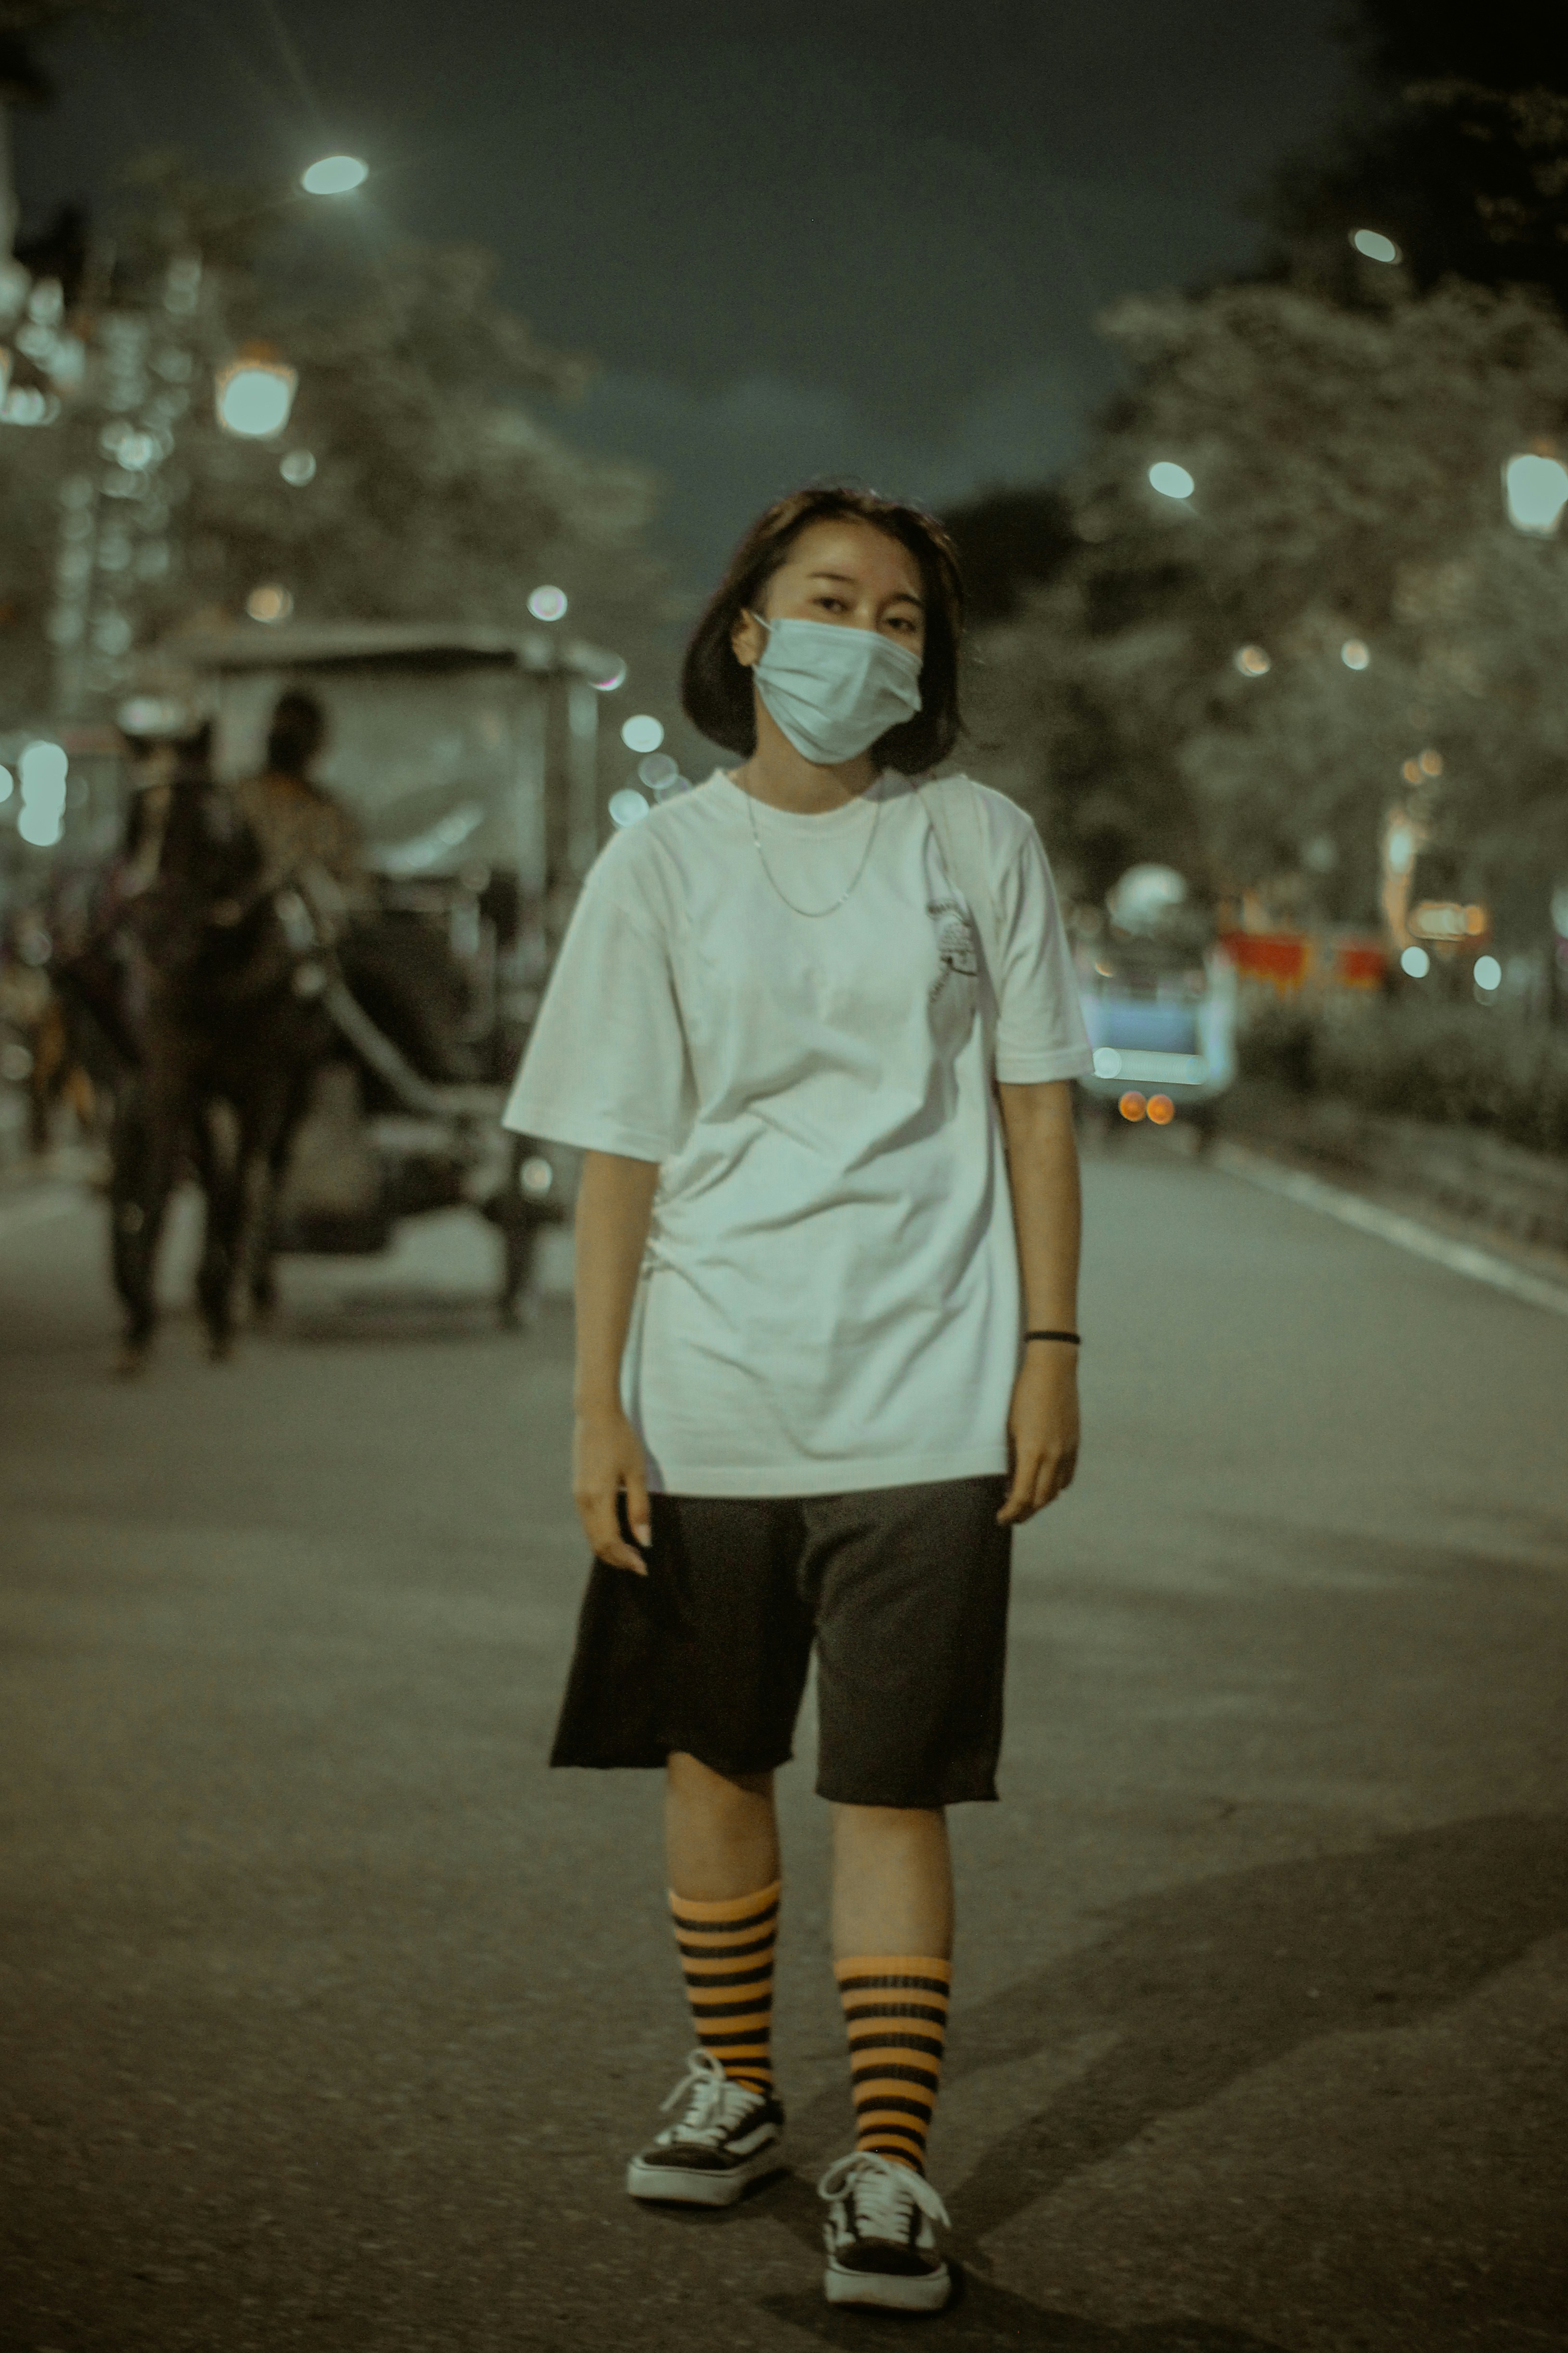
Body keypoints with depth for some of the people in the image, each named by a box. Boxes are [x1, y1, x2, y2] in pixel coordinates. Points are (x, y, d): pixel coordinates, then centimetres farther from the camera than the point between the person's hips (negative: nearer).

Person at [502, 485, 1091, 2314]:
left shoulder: (981, 846, 3)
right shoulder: (662, 865, 3)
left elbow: (1035, 1111, 5)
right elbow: (618, 1154, 2)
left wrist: (1050, 1352, -1)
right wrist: (596, 1404, -2)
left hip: (922, 1398, -1)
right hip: (706, 1391, 2)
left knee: (891, 1788, -3)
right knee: (713, 1755, 12)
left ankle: (890, 2166, 4)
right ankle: (731, 2088, 31)